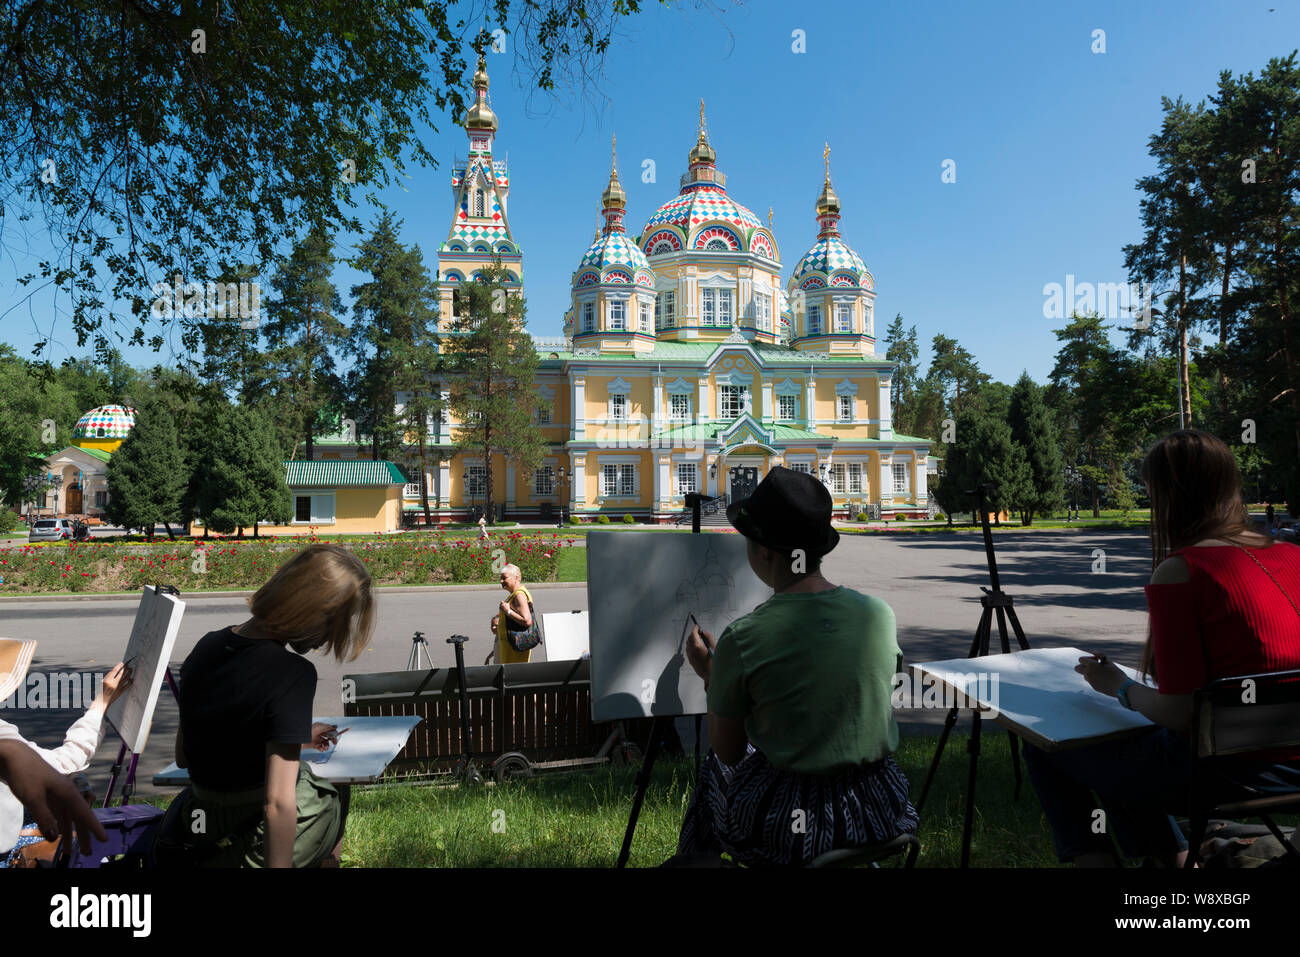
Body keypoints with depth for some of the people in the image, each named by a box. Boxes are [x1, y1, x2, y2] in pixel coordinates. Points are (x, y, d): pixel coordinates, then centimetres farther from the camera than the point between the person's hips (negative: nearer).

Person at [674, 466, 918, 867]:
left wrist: (710, 676, 9)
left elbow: (728, 753, -6)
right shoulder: (880, 613, -6)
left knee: (714, 769, 26)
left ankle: (690, 855, 49)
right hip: (882, 811, 5)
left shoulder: (742, 640, -19)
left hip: (789, 824, -4)